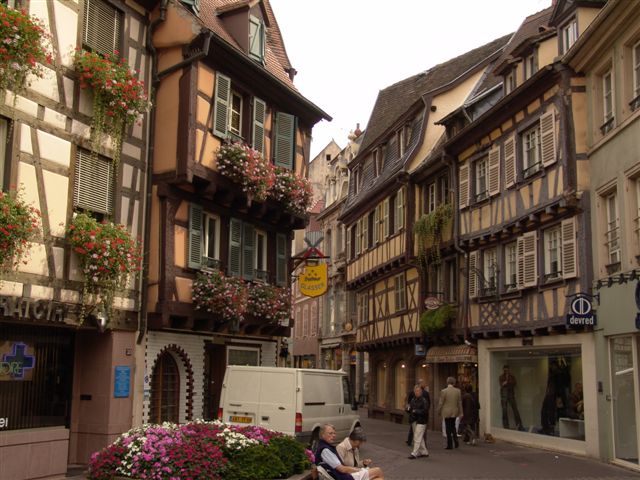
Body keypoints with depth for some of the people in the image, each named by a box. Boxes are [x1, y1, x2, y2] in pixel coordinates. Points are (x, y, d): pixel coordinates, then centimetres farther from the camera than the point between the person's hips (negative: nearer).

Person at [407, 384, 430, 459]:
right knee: (420, 438, 15)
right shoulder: (413, 400, 10)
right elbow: (410, 409, 19)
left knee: (417, 438, -7)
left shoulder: (424, 400, -11)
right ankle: (424, 452, 26)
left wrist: (416, 411, -18)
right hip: (414, 421, 7)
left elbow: (425, 411, -16)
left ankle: (414, 453, -4)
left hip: (421, 421, -7)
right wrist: (409, 409, -4)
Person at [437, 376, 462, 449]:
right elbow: (459, 403, 4)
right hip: (454, 412, 4)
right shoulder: (458, 391, -1)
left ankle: (450, 445, 4)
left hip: (447, 412, -3)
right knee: (453, 427, 20)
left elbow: (441, 403, -7)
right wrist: (460, 412, 11)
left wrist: (439, 411, 6)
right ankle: (456, 442, 10)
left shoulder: (444, 391, -11)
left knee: (448, 429, 3)